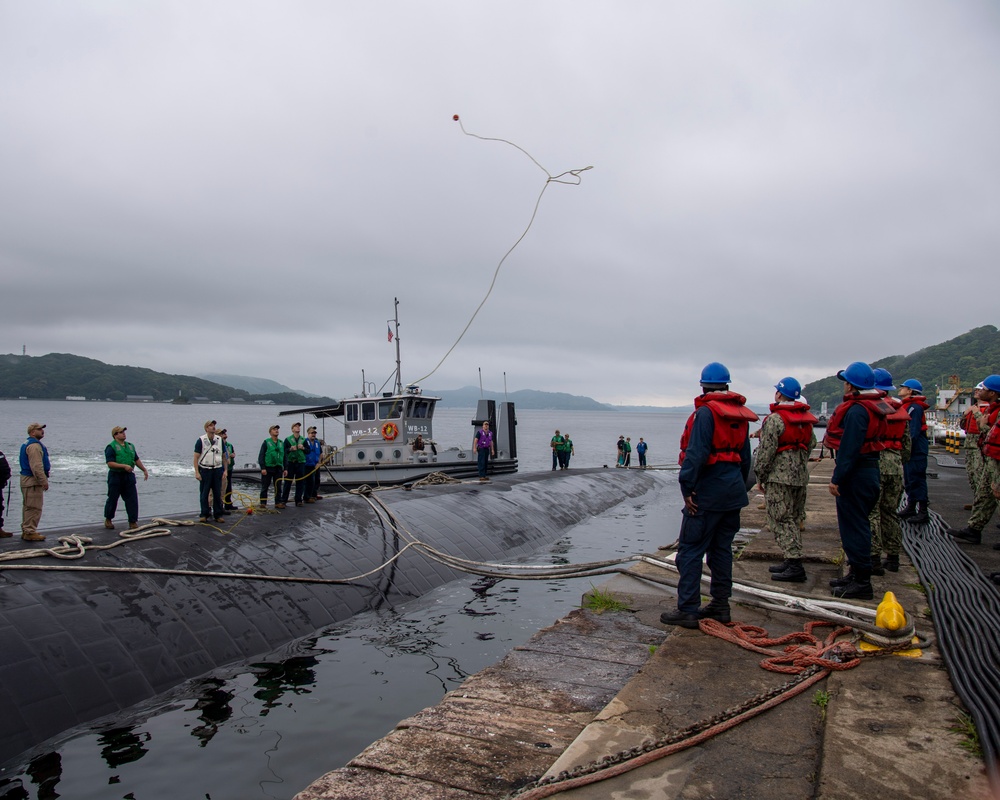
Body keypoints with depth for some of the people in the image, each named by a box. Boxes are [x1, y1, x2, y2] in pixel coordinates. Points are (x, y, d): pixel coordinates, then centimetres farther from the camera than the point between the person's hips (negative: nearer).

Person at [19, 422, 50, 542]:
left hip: (27, 479, 11)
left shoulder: (27, 444, 19)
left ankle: (26, 530, 24)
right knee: (34, 507, -7)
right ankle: (30, 532, -5)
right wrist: (44, 481, -21)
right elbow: (36, 466, -24)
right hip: (33, 481, -11)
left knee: (28, 507, 16)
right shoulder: (34, 446, -17)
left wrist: (43, 480, 25)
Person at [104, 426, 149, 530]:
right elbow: (110, 463, -16)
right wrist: (124, 466, -22)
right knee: (112, 499, 7)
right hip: (116, 476, -5)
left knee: (132, 499, -1)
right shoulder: (111, 447, -7)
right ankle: (108, 520, 25)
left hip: (129, 476, 5)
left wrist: (145, 470, 18)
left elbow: (137, 460, 22)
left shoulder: (130, 446, 14)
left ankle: (133, 522, 3)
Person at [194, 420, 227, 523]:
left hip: (217, 470, 3)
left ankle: (218, 515, 12)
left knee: (217, 494, 5)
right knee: (204, 494, 2)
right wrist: (197, 472, -11)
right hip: (205, 470, -3)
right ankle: (204, 515, 10)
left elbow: (224, 456, 13)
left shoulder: (220, 440, 8)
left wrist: (225, 470, 6)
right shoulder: (201, 440, -3)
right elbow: (196, 457, -4)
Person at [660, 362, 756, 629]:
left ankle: (687, 610, -2)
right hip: (734, 491, 8)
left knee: (690, 550, -3)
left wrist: (687, 487, -18)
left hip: (708, 491, -8)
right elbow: (745, 457, 18)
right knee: (722, 548, 15)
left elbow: (696, 454, -21)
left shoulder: (706, 412, -13)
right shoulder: (741, 414, 12)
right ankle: (720, 605, 22)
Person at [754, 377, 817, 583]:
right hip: (801, 476, 8)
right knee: (792, 520, 16)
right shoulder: (806, 419, 12)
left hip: (780, 476, -8)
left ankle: (794, 565, -9)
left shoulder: (775, 419, -14)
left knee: (781, 520, -5)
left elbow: (766, 451, -15)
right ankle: (793, 561, 20)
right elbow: (811, 444, 17)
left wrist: (760, 476, -6)